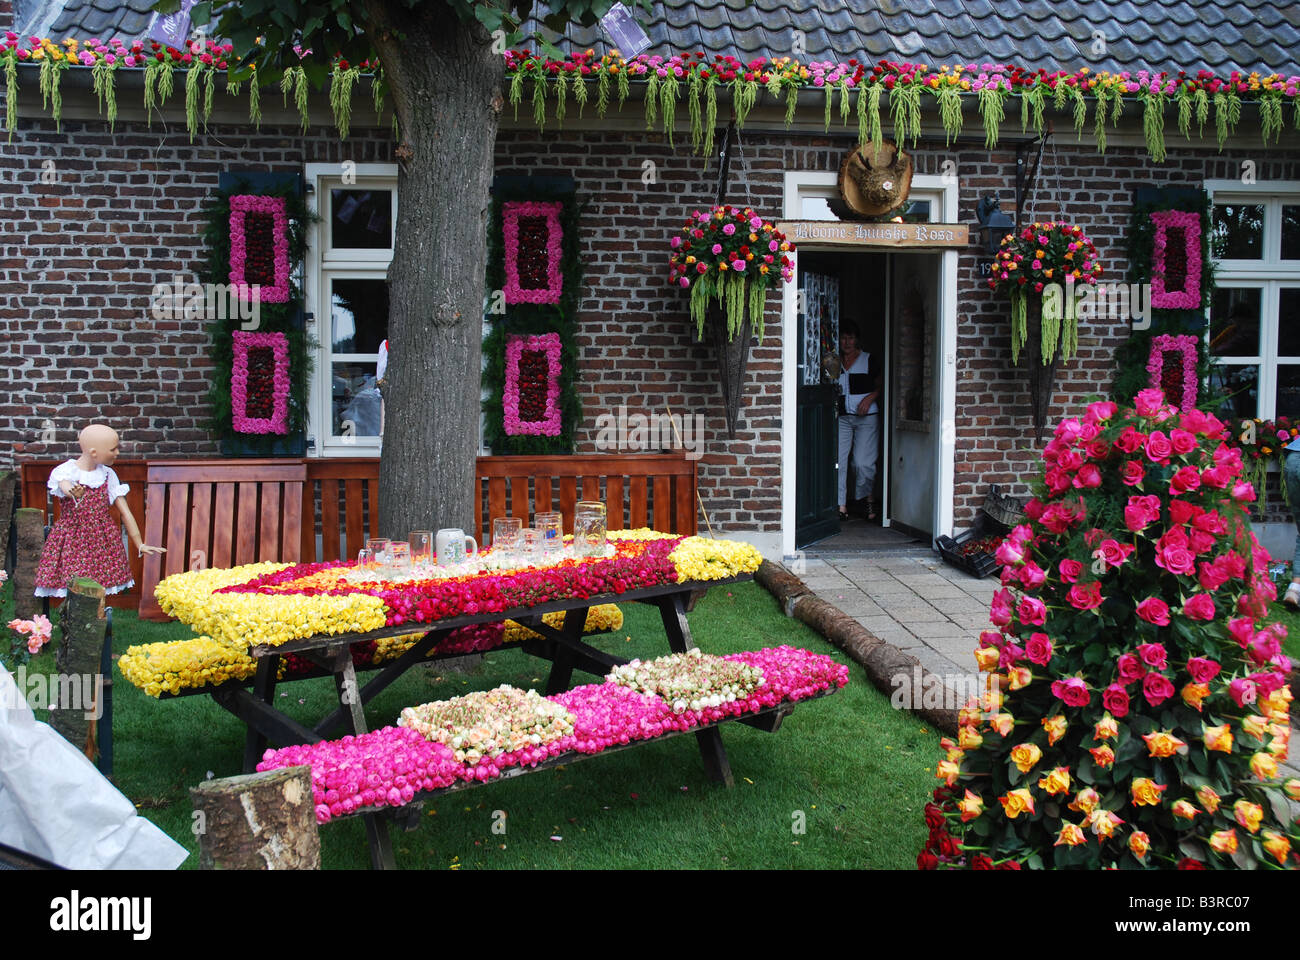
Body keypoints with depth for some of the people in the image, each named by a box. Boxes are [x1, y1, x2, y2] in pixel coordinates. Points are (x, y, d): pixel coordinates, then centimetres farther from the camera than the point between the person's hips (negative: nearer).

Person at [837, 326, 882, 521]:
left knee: (863, 463, -6)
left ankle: (870, 500, 18)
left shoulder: (868, 360, 5)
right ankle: (842, 507, -3)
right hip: (841, 417, 3)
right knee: (838, 460, -7)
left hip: (866, 417, -3)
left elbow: (880, 386, 7)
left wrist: (870, 397, -10)